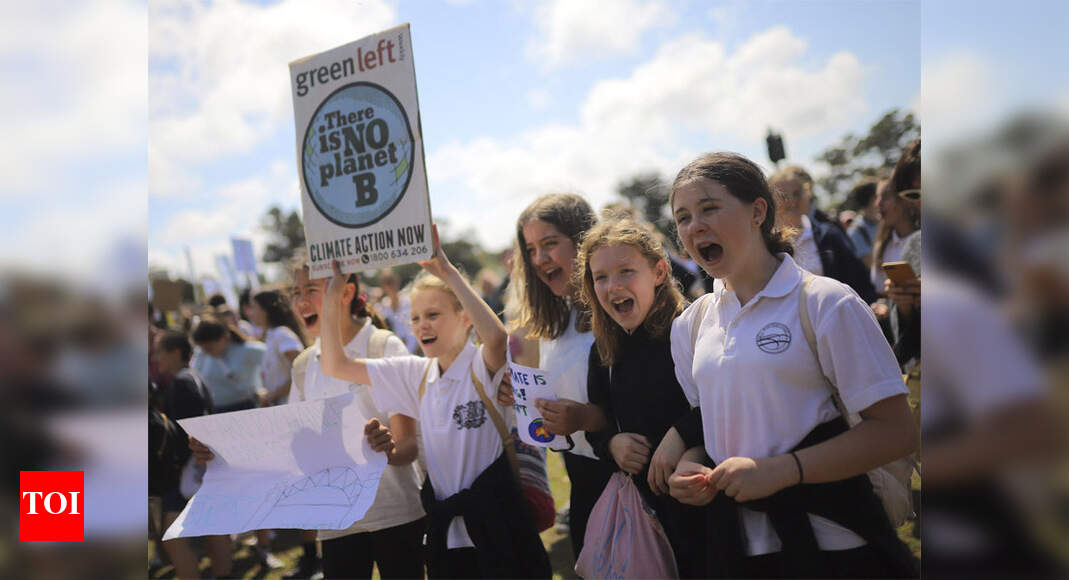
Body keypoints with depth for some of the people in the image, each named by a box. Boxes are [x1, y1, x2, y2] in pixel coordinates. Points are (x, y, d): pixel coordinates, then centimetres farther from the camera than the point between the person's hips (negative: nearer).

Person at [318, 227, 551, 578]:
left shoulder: (482, 368, -11)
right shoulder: (416, 375, 6)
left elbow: (496, 337, -37)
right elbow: (335, 366, 5)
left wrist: (448, 272, -33)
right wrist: (331, 298, -2)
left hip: (496, 526, -6)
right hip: (445, 527, 6)